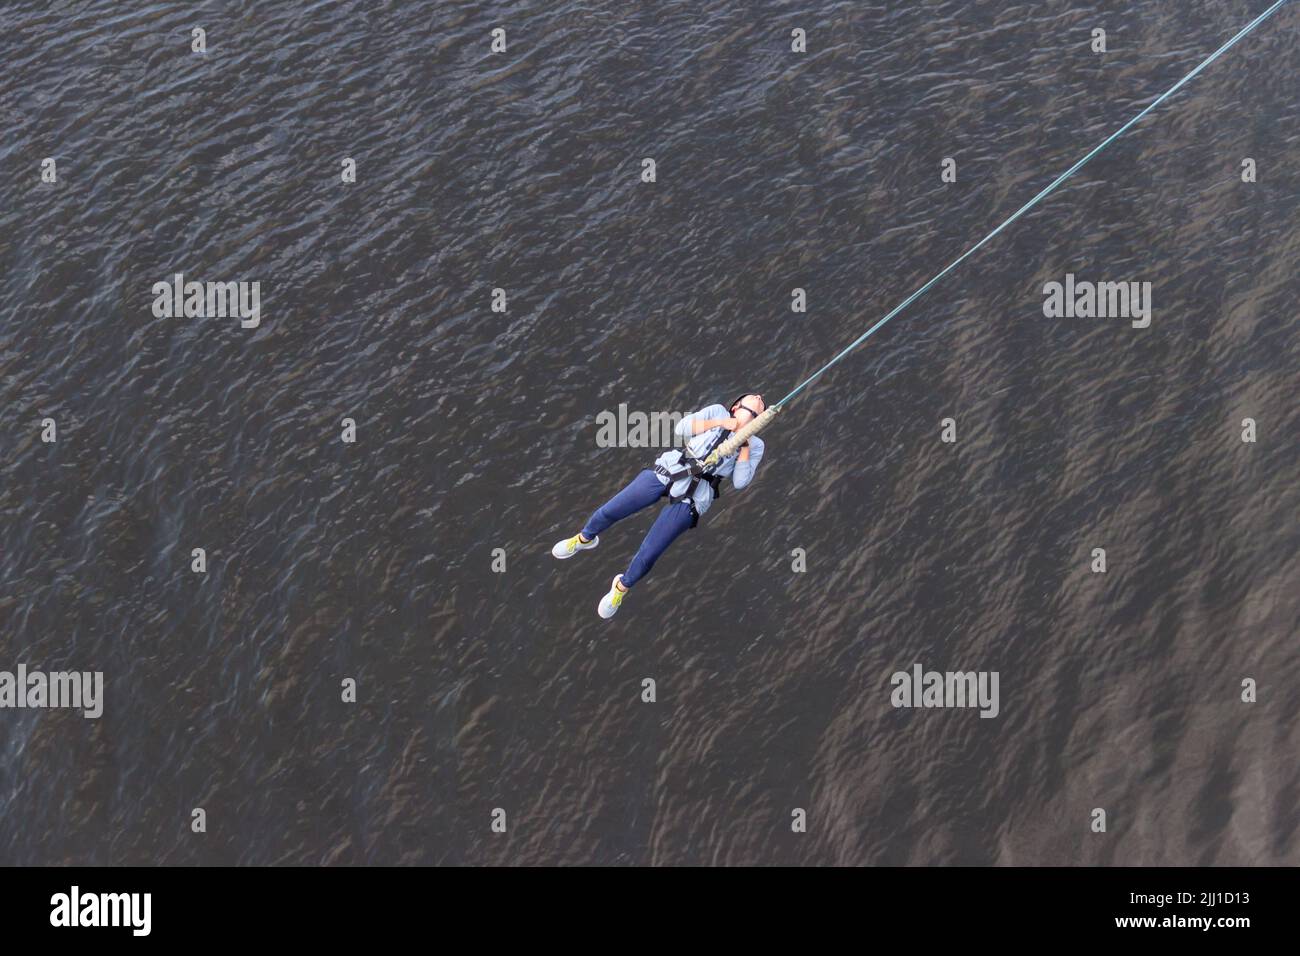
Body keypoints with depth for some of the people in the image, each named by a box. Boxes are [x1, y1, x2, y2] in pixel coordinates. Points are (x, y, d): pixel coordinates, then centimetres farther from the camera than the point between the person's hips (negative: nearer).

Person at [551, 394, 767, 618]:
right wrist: (720, 423, -8)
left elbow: (739, 482, -3)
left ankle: (622, 587, 23)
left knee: (647, 557, -6)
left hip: (689, 500, -1)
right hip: (667, 472, 1)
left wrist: (745, 444, -7)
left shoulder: (754, 446, 9)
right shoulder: (718, 412, 10)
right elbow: (681, 428, -1)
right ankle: (585, 538, 34)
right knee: (608, 511, 1)